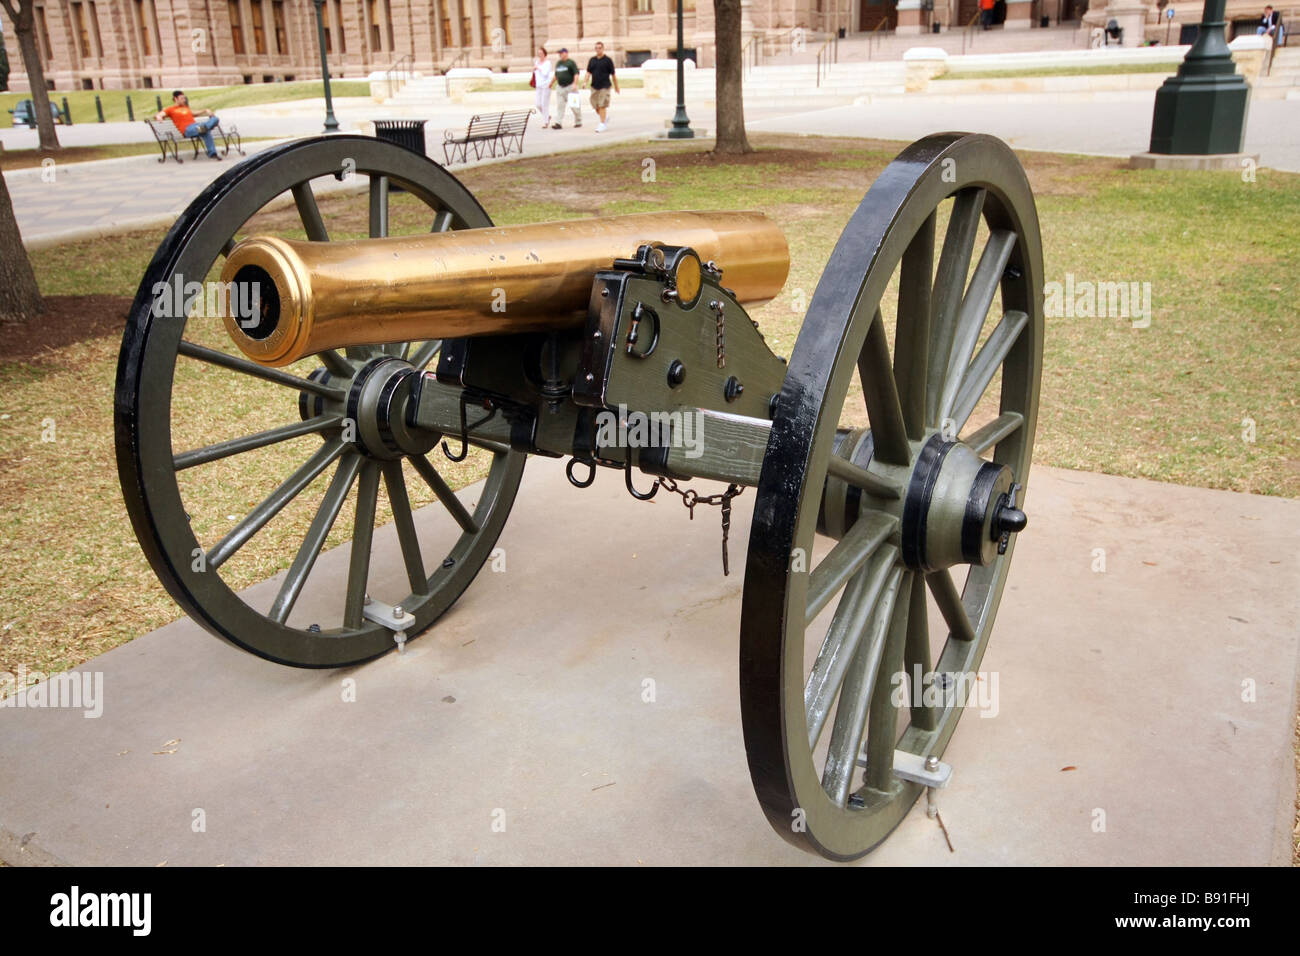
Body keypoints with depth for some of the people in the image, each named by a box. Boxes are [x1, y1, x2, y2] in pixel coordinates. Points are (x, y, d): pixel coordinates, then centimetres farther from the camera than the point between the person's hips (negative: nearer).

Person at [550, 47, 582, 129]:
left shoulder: (571, 63, -5)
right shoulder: (558, 63, 14)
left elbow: (576, 74, -12)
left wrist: (575, 84, -23)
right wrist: (552, 83, 25)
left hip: (570, 87, -6)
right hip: (560, 87, 6)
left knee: (575, 106, 0)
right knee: (559, 106, -3)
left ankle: (578, 122, 15)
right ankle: (559, 123, -6)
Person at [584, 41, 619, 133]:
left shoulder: (608, 60, -1)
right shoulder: (592, 60, 10)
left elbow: (613, 75, 2)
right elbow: (588, 72, 10)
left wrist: (616, 87, 6)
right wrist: (586, 82, -8)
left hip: (604, 86, -5)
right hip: (594, 86, 5)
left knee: (602, 106, -10)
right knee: (595, 106, 7)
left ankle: (602, 124, -6)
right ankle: (604, 118, 30)